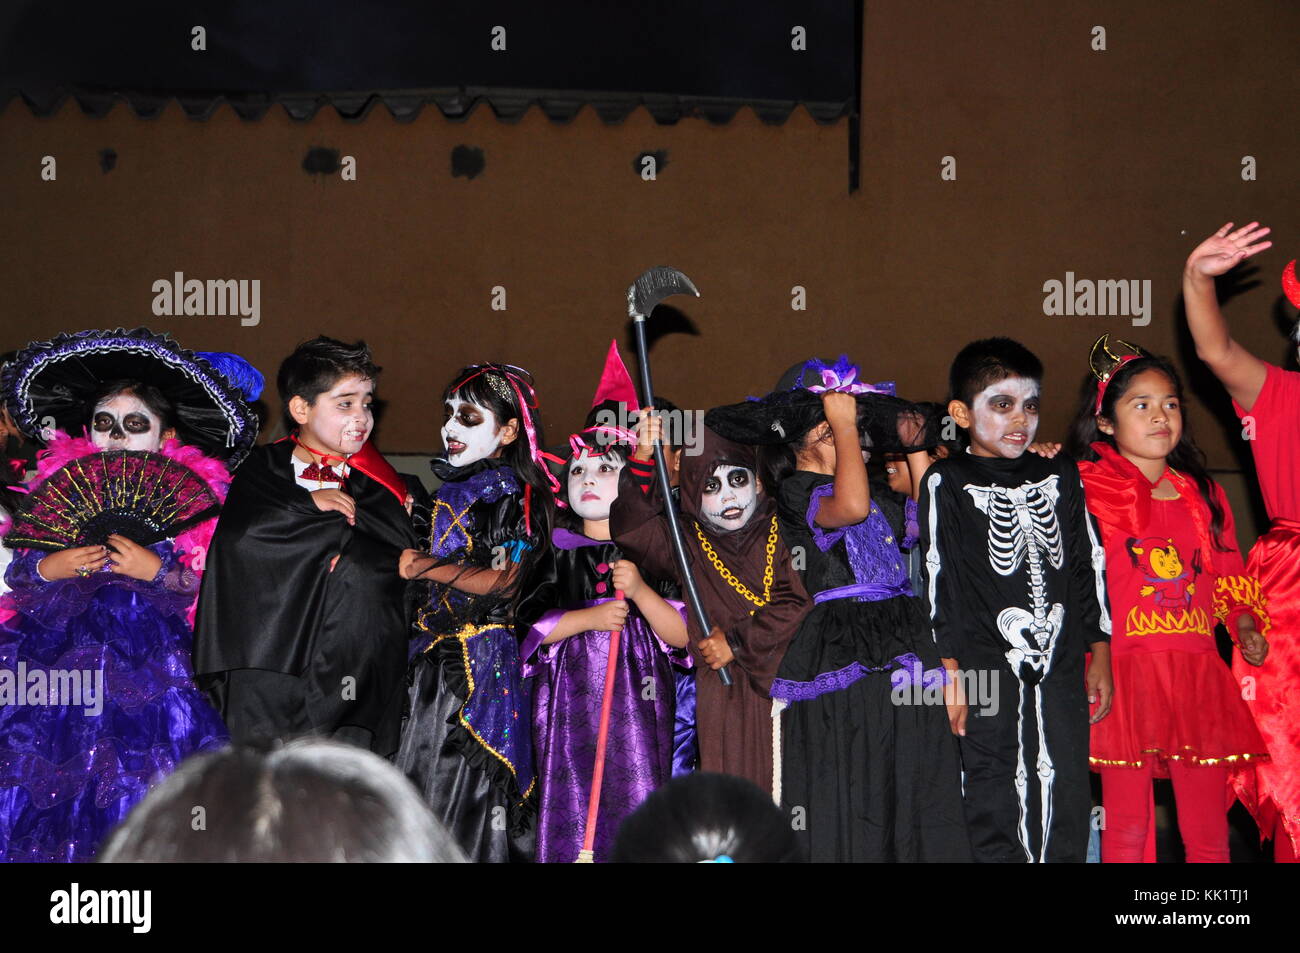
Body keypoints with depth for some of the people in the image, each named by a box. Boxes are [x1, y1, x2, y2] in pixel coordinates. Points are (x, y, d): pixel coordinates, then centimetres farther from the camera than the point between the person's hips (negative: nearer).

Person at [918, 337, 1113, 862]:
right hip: (989, 674, -4)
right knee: (996, 805, -1)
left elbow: (1090, 564, 15)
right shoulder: (948, 484, -2)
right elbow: (939, 584, -5)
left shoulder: (1059, 474, 10)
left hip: (1062, 671, 4)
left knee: (1067, 799, 5)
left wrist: (1100, 656, 13)